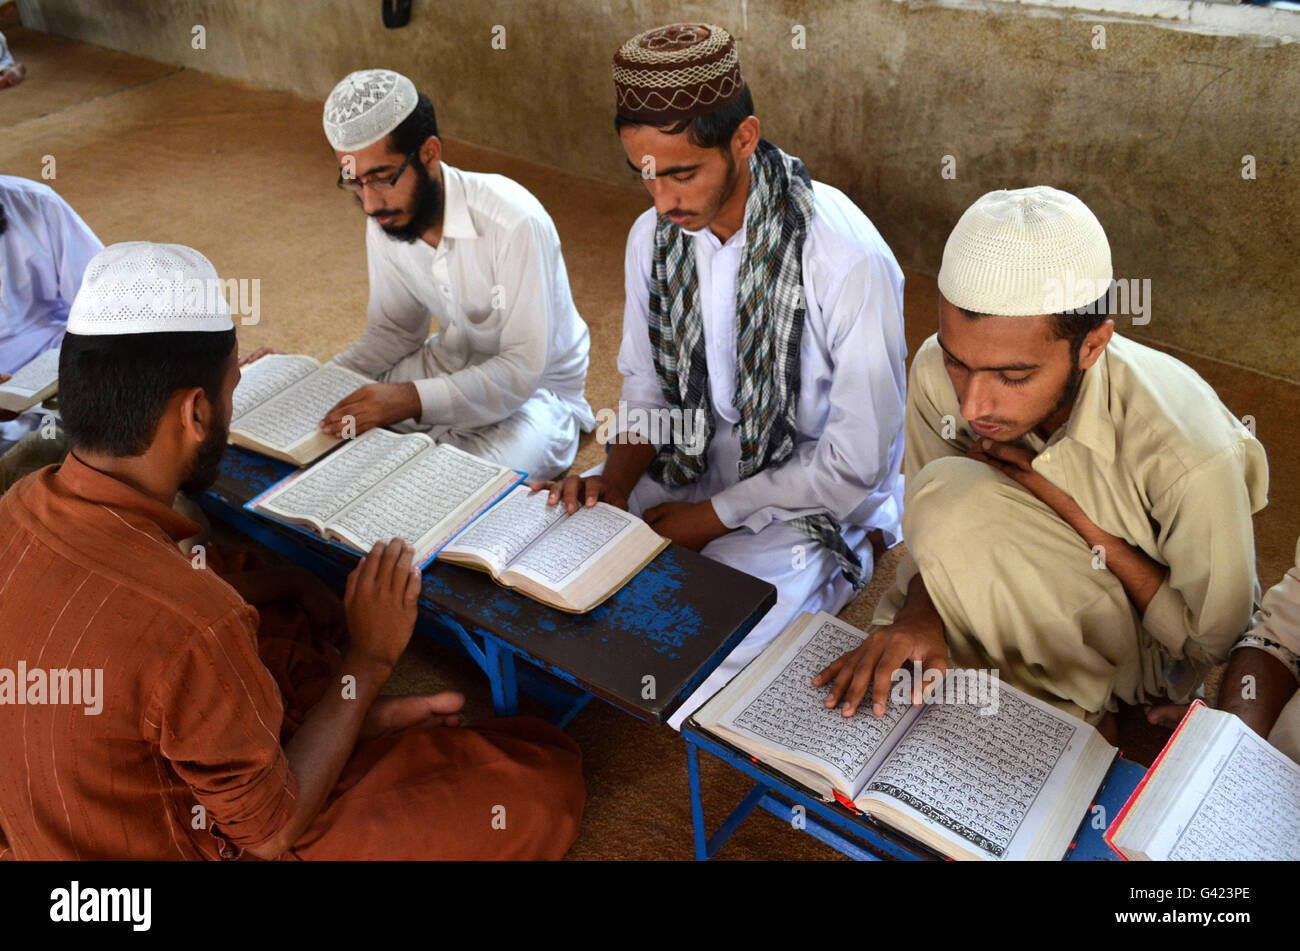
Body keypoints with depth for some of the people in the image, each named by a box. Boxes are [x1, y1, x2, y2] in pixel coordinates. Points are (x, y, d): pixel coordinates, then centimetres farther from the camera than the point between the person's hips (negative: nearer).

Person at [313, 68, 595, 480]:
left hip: (534, 385, -6)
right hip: (450, 364, 7)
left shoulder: (514, 223, -30)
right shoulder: (384, 225, -7)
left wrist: (412, 399, -41)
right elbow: (394, 333, 7)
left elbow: (523, 369, -29)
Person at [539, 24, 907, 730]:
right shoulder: (654, 234, -6)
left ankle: (855, 556, 4)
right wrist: (615, 483, -13)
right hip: (698, 464, 6)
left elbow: (858, 464, -20)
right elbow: (646, 386, 7)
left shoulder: (850, 261, -26)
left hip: (819, 498, -6)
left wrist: (711, 516, -16)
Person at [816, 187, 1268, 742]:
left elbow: (1210, 639, -16)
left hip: (1149, 646, -4)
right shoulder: (939, 372, -21)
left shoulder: (1189, 454, -33)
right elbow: (933, 538, -6)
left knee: (957, 497, -28)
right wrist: (919, 613, -29)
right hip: (1038, 595, 5)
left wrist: (1067, 509, -27)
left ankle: (1072, 709, -6)